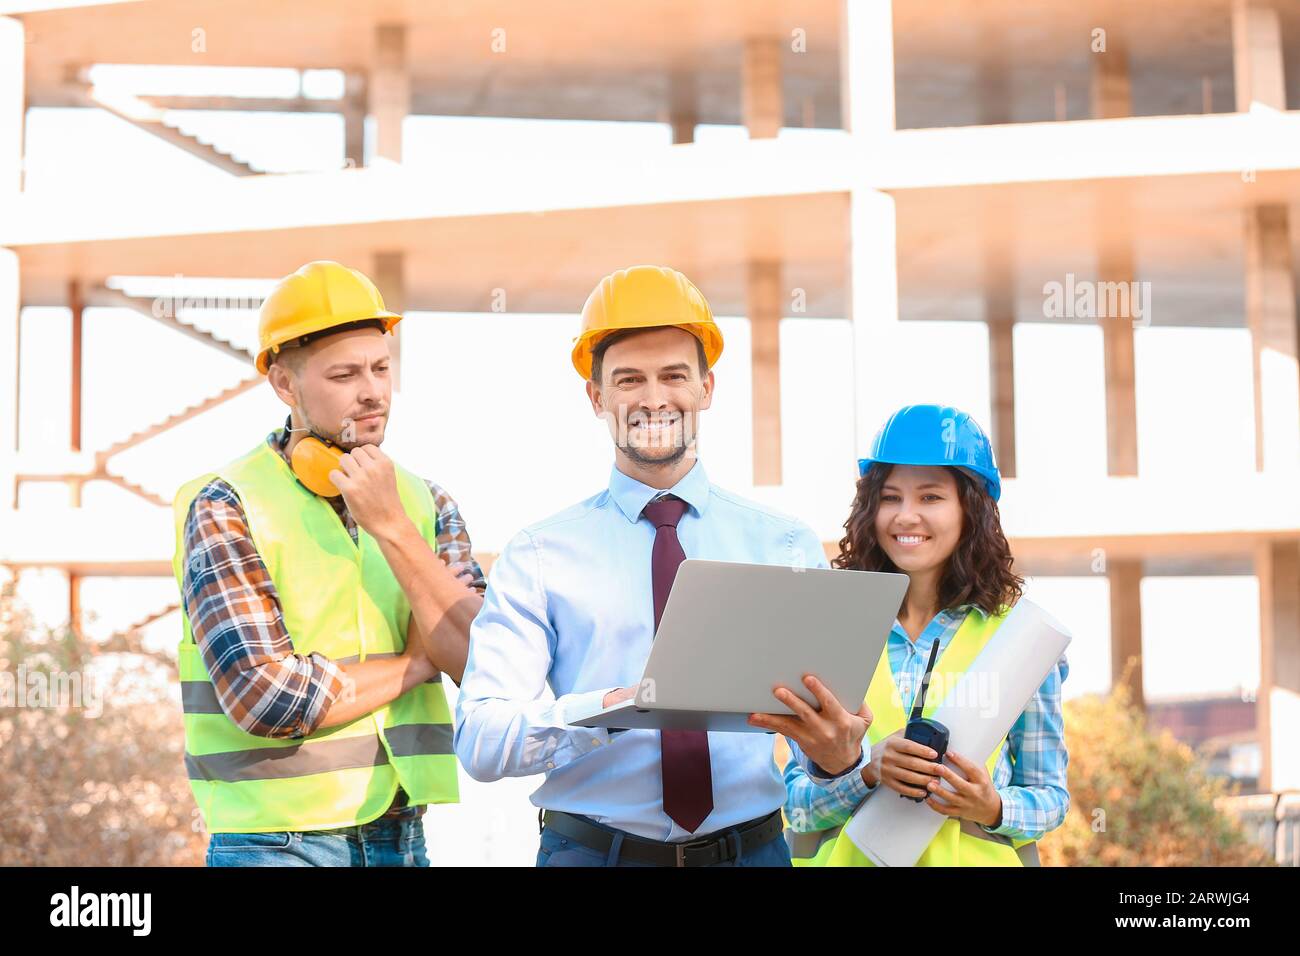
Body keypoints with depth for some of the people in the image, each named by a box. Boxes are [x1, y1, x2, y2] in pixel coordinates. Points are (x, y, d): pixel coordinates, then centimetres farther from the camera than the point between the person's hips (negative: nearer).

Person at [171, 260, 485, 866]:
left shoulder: (424, 503, 6)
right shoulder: (224, 508, -8)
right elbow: (265, 696, -18)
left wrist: (392, 527, -14)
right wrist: (416, 663, -6)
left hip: (401, 834, 4)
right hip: (275, 840, -4)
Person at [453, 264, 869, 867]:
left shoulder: (787, 546, 4)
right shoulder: (538, 557, -1)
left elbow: (837, 710, -2)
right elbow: (479, 741, -11)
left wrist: (842, 754, -26)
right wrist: (615, 706, -29)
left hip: (753, 850, 2)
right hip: (592, 850, -1)